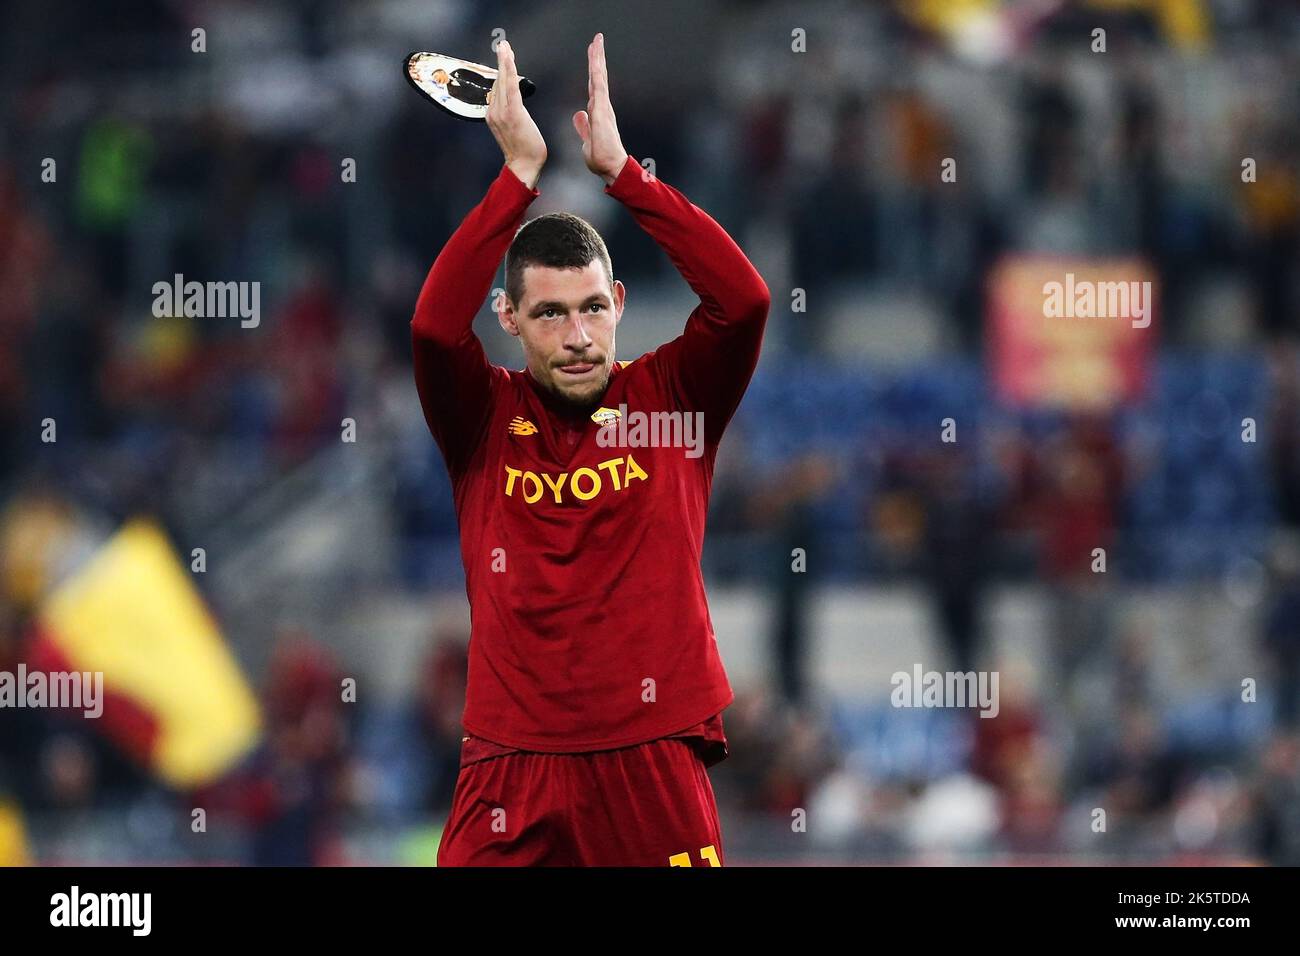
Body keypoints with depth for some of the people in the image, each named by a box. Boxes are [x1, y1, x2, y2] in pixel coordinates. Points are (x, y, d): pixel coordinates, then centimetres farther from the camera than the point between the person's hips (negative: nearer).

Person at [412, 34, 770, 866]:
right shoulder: (485, 416, 5)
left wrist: (620, 168, -10)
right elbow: (434, 324, -13)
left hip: (655, 766, 0)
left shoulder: (669, 398, 5)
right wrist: (520, 173, -14)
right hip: (511, 771, 0)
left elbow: (745, 299, -9)